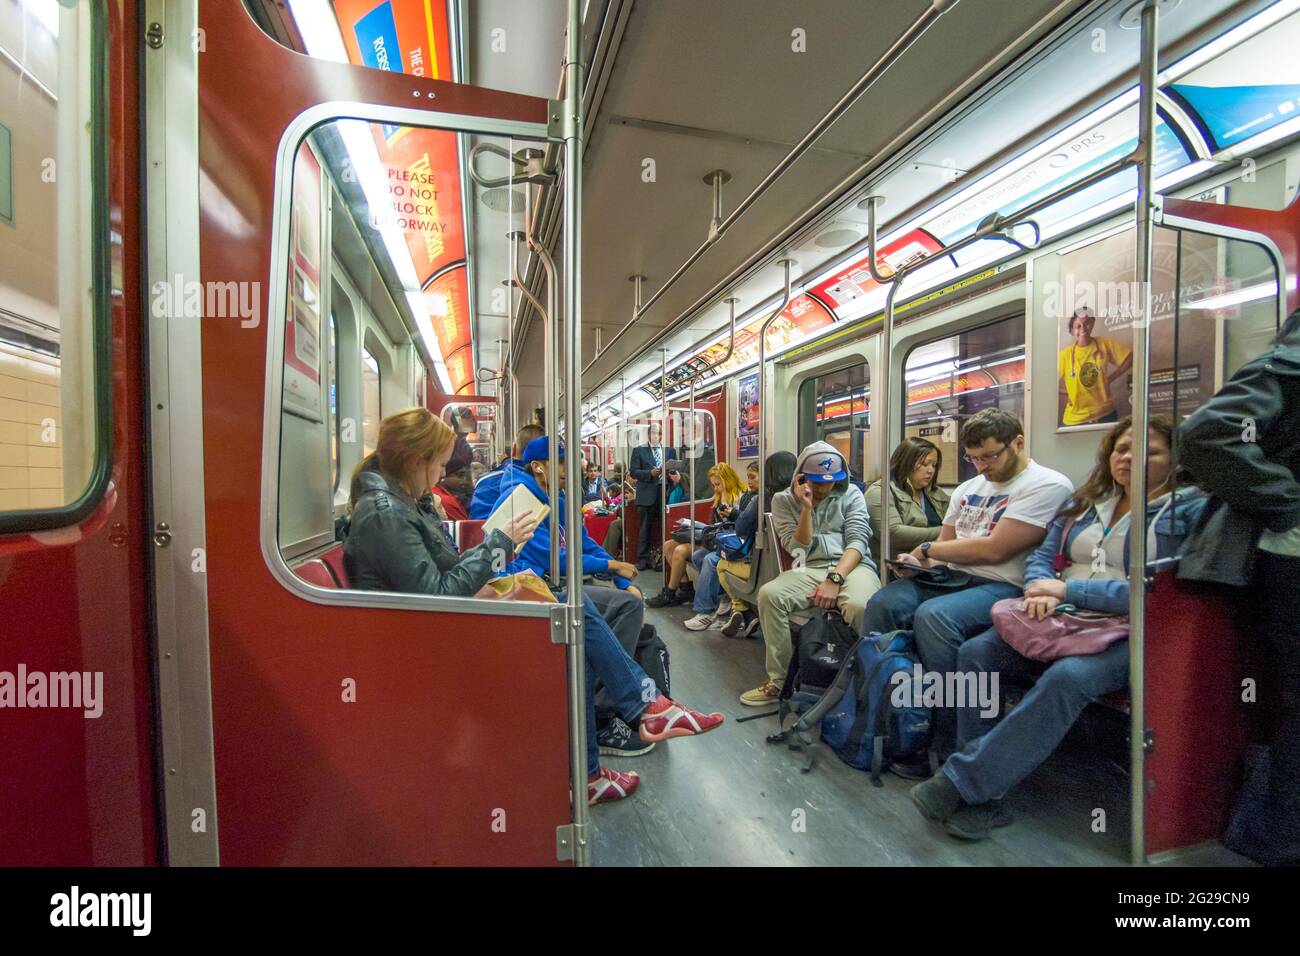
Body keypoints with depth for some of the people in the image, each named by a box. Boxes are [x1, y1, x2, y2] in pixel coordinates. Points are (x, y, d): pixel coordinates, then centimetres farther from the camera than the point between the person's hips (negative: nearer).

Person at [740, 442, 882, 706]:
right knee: (769, 594, -28)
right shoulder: (783, 500, 9)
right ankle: (779, 680, -13)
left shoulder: (851, 495, 10)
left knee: (860, 606, -36)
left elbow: (857, 541, -3)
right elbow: (798, 549, 2)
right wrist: (806, 508, -10)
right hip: (809, 570, 1)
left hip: (852, 566, -1)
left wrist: (835, 579, -18)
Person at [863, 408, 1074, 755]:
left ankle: (949, 746, -18)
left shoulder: (1048, 485, -6)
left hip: (1003, 587, -7)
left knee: (933, 616, -33)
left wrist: (928, 549, -6)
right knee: (882, 603, -15)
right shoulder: (968, 488, 19)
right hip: (951, 580, 7)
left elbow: (994, 550, -16)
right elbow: (944, 545, 18)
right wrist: (920, 563, -5)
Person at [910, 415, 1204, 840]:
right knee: (975, 653, -20)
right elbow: (1041, 557, 14)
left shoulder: (1188, 511, -1)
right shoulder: (1084, 502, 16)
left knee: (1067, 677, -36)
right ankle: (984, 797, -16)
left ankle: (959, 781, -28)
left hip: (1131, 636, -5)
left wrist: (1069, 590, -13)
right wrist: (1041, 590, -8)